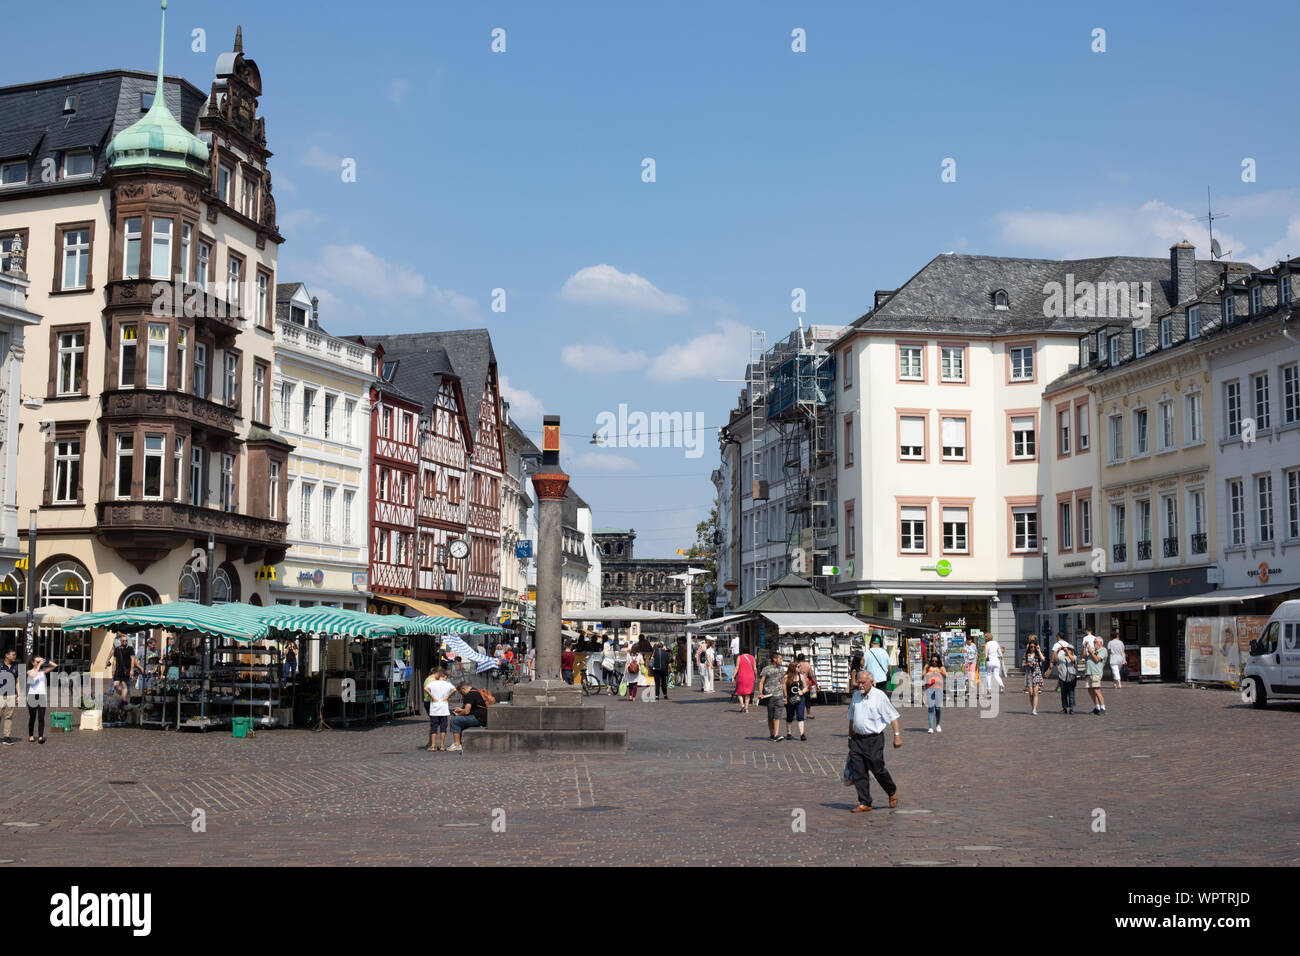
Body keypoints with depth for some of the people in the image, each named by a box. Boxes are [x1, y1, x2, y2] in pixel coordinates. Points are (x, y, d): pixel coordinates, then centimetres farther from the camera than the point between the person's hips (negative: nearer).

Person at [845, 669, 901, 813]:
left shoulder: (879, 696, -8)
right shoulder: (856, 696, 9)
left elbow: (893, 716, -5)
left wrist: (897, 735, -11)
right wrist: (850, 737, 23)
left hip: (874, 739, -5)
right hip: (857, 739, 5)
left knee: (878, 770, -2)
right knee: (858, 772, -2)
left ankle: (893, 791, 26)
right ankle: (864, 803, 4)